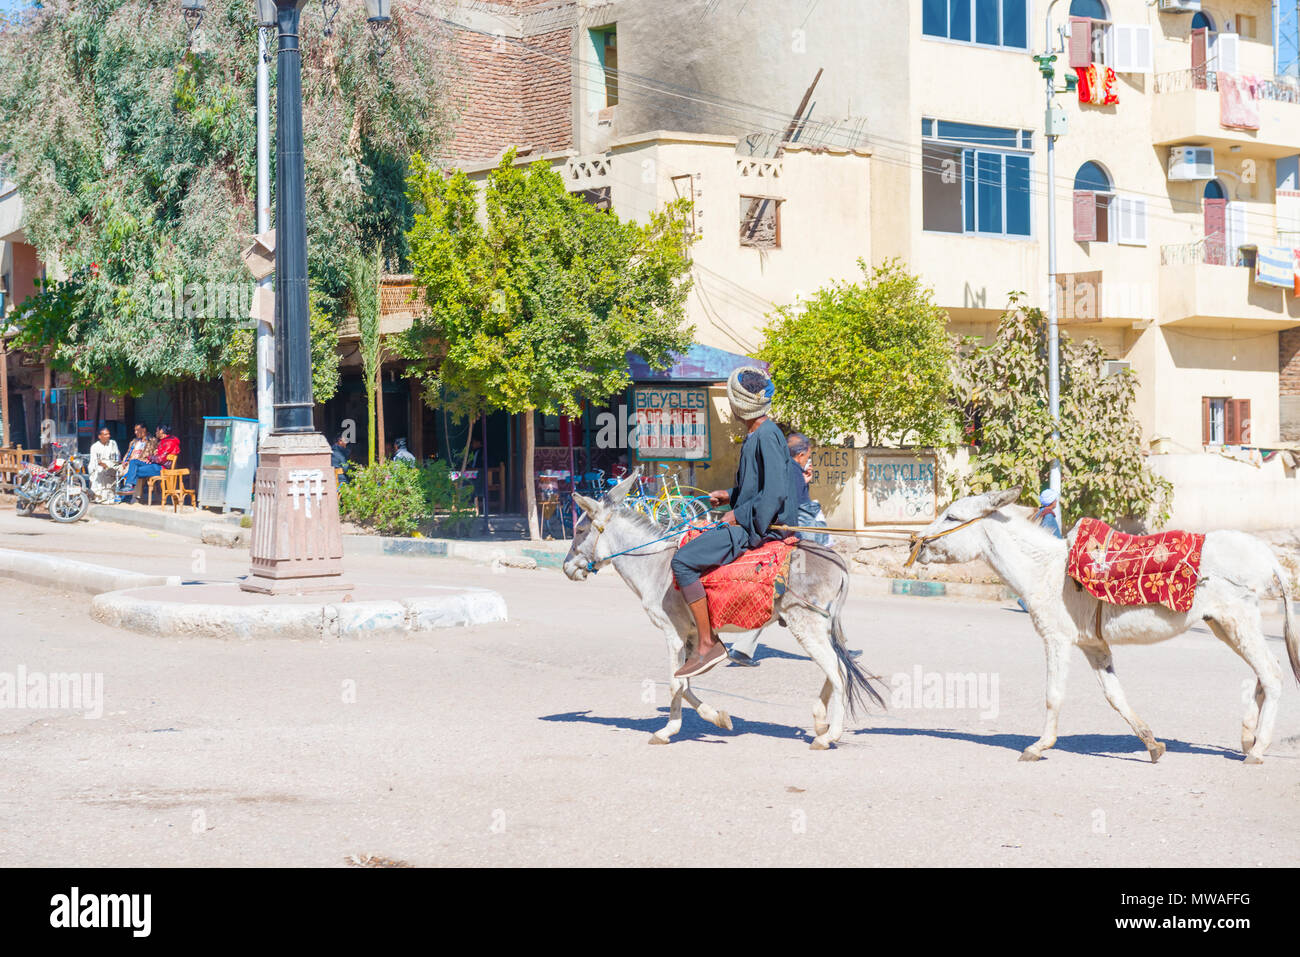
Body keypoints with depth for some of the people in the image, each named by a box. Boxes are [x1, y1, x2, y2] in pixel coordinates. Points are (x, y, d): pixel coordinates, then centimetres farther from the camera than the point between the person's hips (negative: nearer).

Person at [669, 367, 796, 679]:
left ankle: (707, 644, -15)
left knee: (683, 561, -19)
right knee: (689, 542, 24)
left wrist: (738, 516, -17)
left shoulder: (766, 436, -18)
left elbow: (775, 493, -24)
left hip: (761, 526, -11)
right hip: (750, 522, 11)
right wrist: (730, 496, 14)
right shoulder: (755, 435, 14)